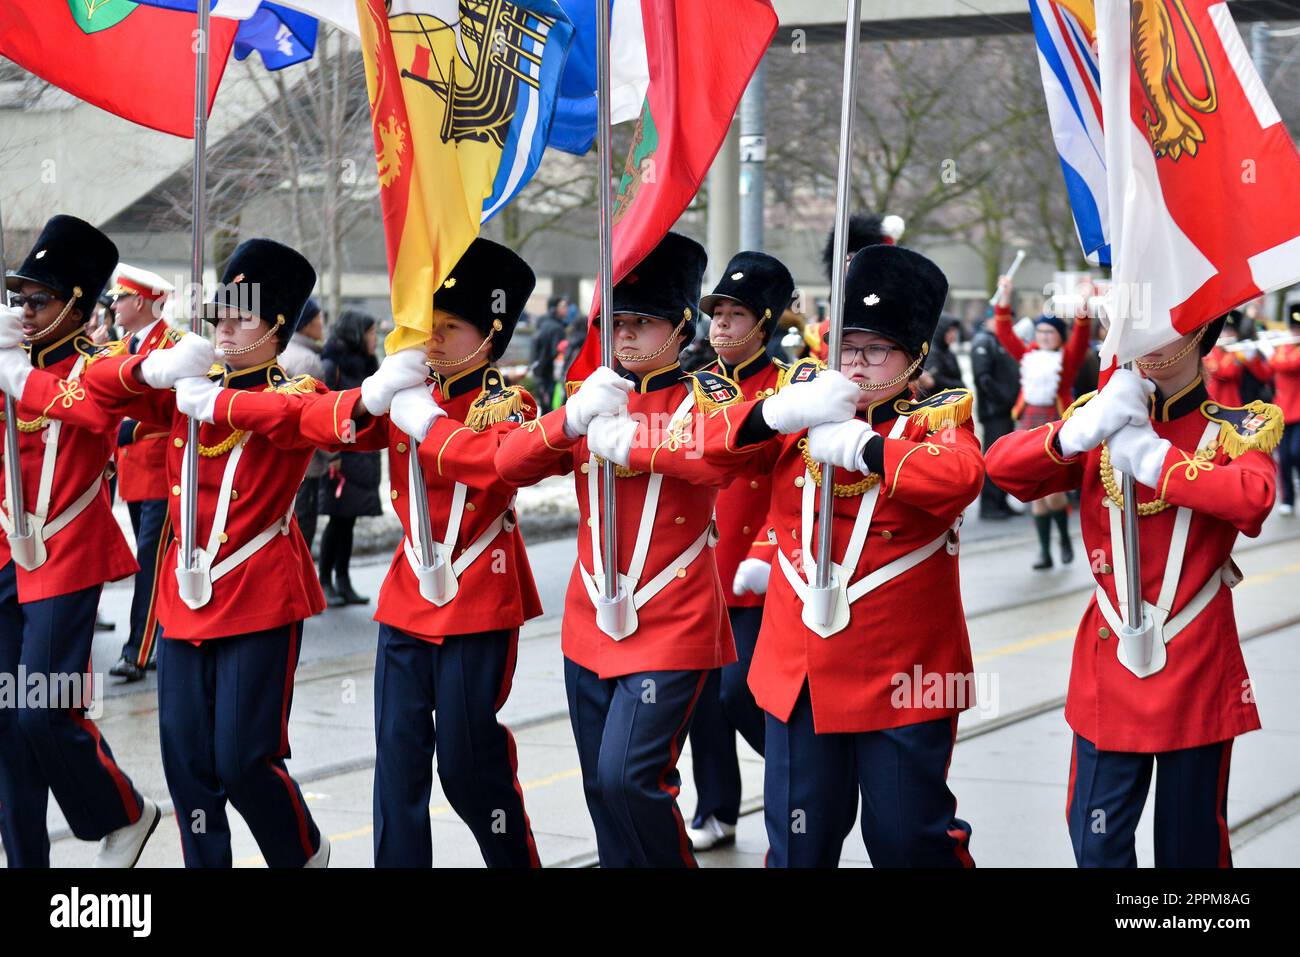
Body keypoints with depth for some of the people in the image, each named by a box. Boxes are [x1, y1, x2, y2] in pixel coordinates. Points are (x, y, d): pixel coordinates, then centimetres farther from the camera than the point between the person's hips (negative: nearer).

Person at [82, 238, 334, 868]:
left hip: (259, 603, -5)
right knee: (186, 757, 5)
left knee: (243, 760, -5)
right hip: (186, 599, 5)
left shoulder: (291, 392, -5)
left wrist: (215, 400, -25)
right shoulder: (187, 387, 11)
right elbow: (99, 385, 10)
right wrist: (156, 367, -9)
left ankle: (305, 853, 20)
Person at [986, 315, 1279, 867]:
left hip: (1196, 677, -2)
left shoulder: (1235, 431, -3)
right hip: (1109, 675, 2)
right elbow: (1000, 466, -6)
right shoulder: (1099, 431, 6)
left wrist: (1149, 454, -26)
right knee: (1095, 843, 3)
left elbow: (1254, 496, -25)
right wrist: (1081, 430, -21)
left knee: (1190, 845, 8)